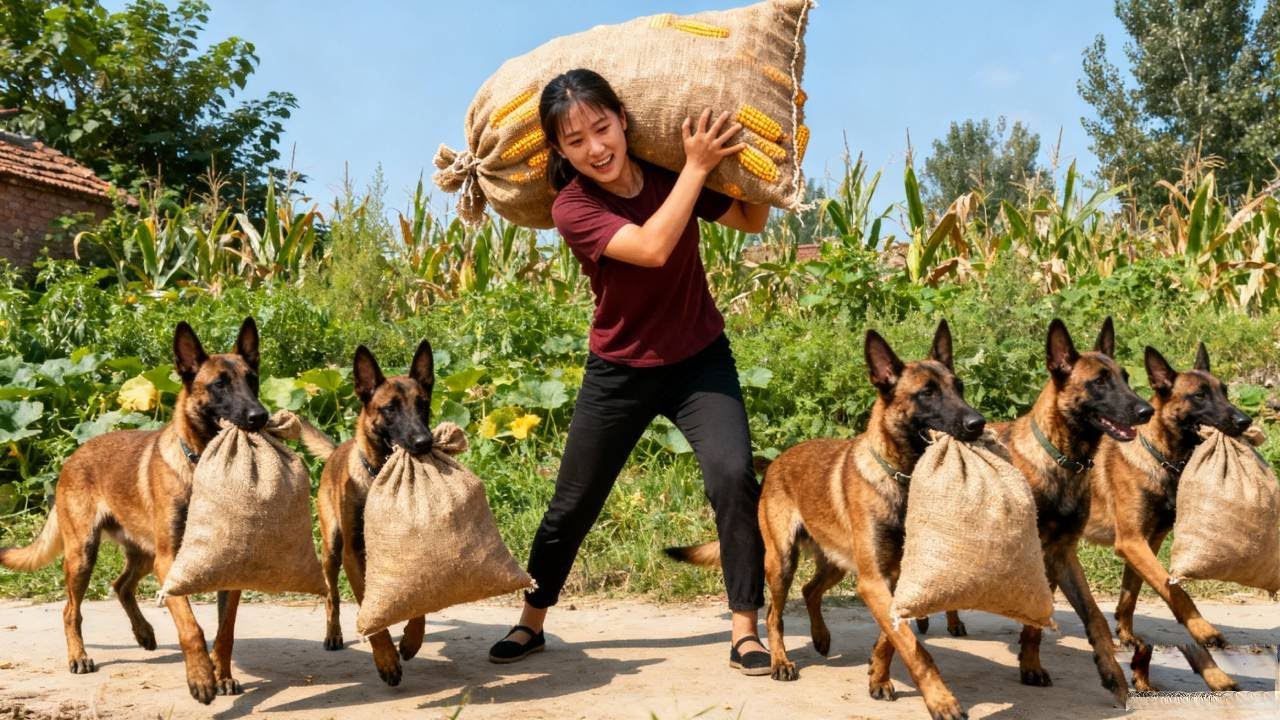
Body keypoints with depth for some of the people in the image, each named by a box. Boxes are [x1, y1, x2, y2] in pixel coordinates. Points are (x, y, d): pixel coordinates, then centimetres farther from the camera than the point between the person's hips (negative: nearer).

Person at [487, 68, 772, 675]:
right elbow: (652, 247, -33)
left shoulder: (669, 171, -9)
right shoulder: (573, 208, -17)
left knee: (733, 476, -20)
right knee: (572, 505, 7)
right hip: (620, 373, -1)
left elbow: (753, 221, 2)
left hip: (700, 358, 1)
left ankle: (745, 630, -4)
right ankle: (531, 621, 31)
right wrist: (698, 167, -27)